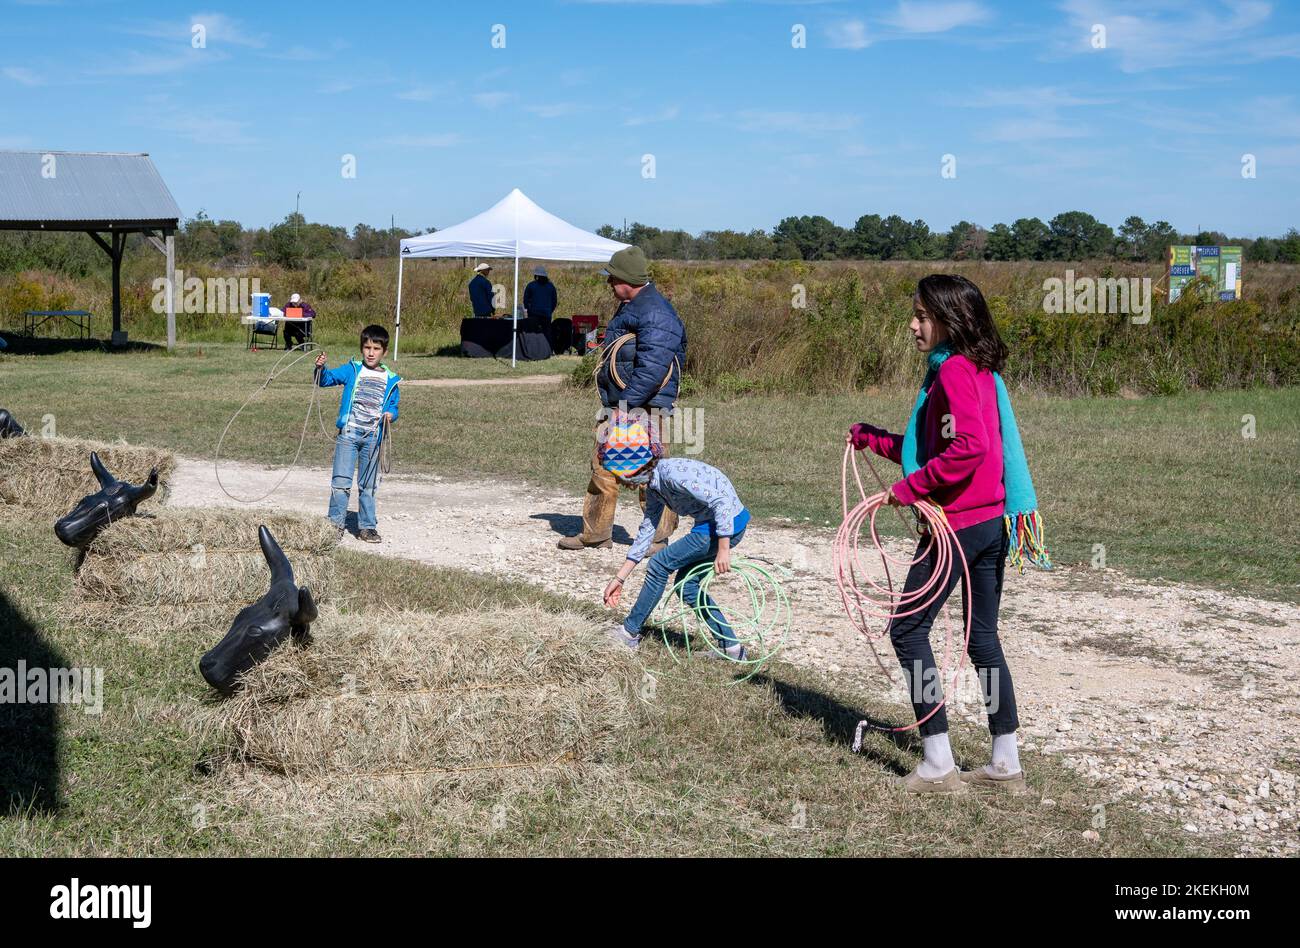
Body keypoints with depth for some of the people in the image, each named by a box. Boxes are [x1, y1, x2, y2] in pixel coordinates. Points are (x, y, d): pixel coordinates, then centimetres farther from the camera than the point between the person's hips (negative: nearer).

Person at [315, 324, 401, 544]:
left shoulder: (390, 380, 8)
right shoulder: (352, 370, 3)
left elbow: (393, 406, 12)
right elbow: (328, 378, -6)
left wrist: (390, 415, -10)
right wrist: (321, 368, -27)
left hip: (373, 437, 2)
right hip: (348, 433, -2)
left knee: (368, 485, 11)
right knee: (341, 481, -6)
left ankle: (367, 526, 19)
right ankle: (335, 524, 2)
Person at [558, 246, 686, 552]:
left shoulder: (655, 313, -17)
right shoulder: (629, 308, 17)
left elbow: (652, 368, -25)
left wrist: (626, 404, -25)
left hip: (643, 409, -10)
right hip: (616, 405, 10)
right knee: (603, 469, 11)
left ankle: (659, 537, 8)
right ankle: (595, 533, 18)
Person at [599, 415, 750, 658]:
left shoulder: (672, 473, -24)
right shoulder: (654, 487, 7)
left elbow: (721, 501, -28)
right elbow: (645, 533, 13)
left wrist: (723, 550, -28)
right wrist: (619, 579, 13)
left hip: (728, 523, -10)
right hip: (708, 525, 10)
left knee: (659, 565, -4)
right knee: (686, 585, 14)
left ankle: (629, 632, 9)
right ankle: (731, 648, 17)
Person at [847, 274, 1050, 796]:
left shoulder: (953, 370, -14)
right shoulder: (978, 370, 14)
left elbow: (969, 447, -27)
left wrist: (910, 488, -19)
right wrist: (872, 438, 20)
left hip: (957, 525, -9)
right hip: (993, 521, 9)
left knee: (907, 629, 1)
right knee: (983, 637, 15)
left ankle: (938, 766, 2)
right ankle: (1006, 765, 19)